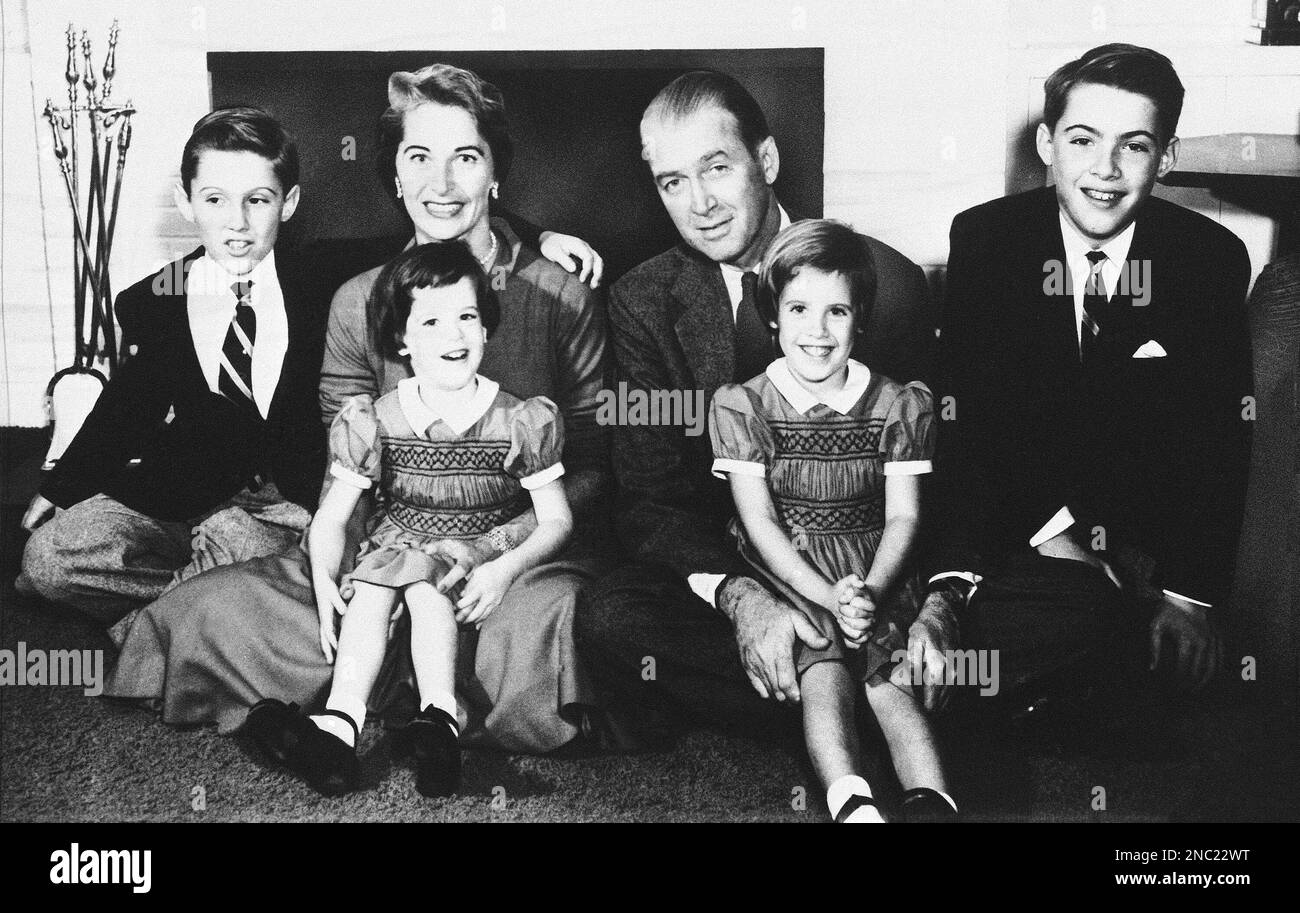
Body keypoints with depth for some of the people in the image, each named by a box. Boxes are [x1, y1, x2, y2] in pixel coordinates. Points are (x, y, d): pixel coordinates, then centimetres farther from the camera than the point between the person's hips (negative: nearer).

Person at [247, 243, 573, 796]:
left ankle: (439, 723, -47)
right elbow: (331, 517, 2)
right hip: (394, 551, 2)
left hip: (476, 576, -2)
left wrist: (505, 569, -21)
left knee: (422, 582, -31)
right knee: (371, 580, -29)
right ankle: (339, 726, -46)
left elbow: (557, 520, -1)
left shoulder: (521, 422, -2)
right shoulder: (375, 423, 2)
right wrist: (324, 579, -19)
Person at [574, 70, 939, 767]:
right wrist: (736, 593, -26)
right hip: (712, 563, 1)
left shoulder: (886, 280, -4)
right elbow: (649, 497, -5)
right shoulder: (642, 302, 0)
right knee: (608, 618, -31)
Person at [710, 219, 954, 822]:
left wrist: (870, 590, -17)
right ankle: (852, 805, -43)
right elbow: (759, 521, -5)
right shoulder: (742, 406, 2)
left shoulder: (898, 405, 7)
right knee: (822, 674, -27)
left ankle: (930, 802, -40)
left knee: (888, 676, -24)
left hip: (874, 576, 2)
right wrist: (829, 597, -18)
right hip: (787, 575, -1)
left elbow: (903, 516, 3)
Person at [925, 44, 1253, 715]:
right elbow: (961, 414, -12)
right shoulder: (983, 238, -7)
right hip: (1010, 525, -2)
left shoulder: (1215, 257, -4)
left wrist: (1191, 591, -16)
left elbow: (1218, 438, -5)